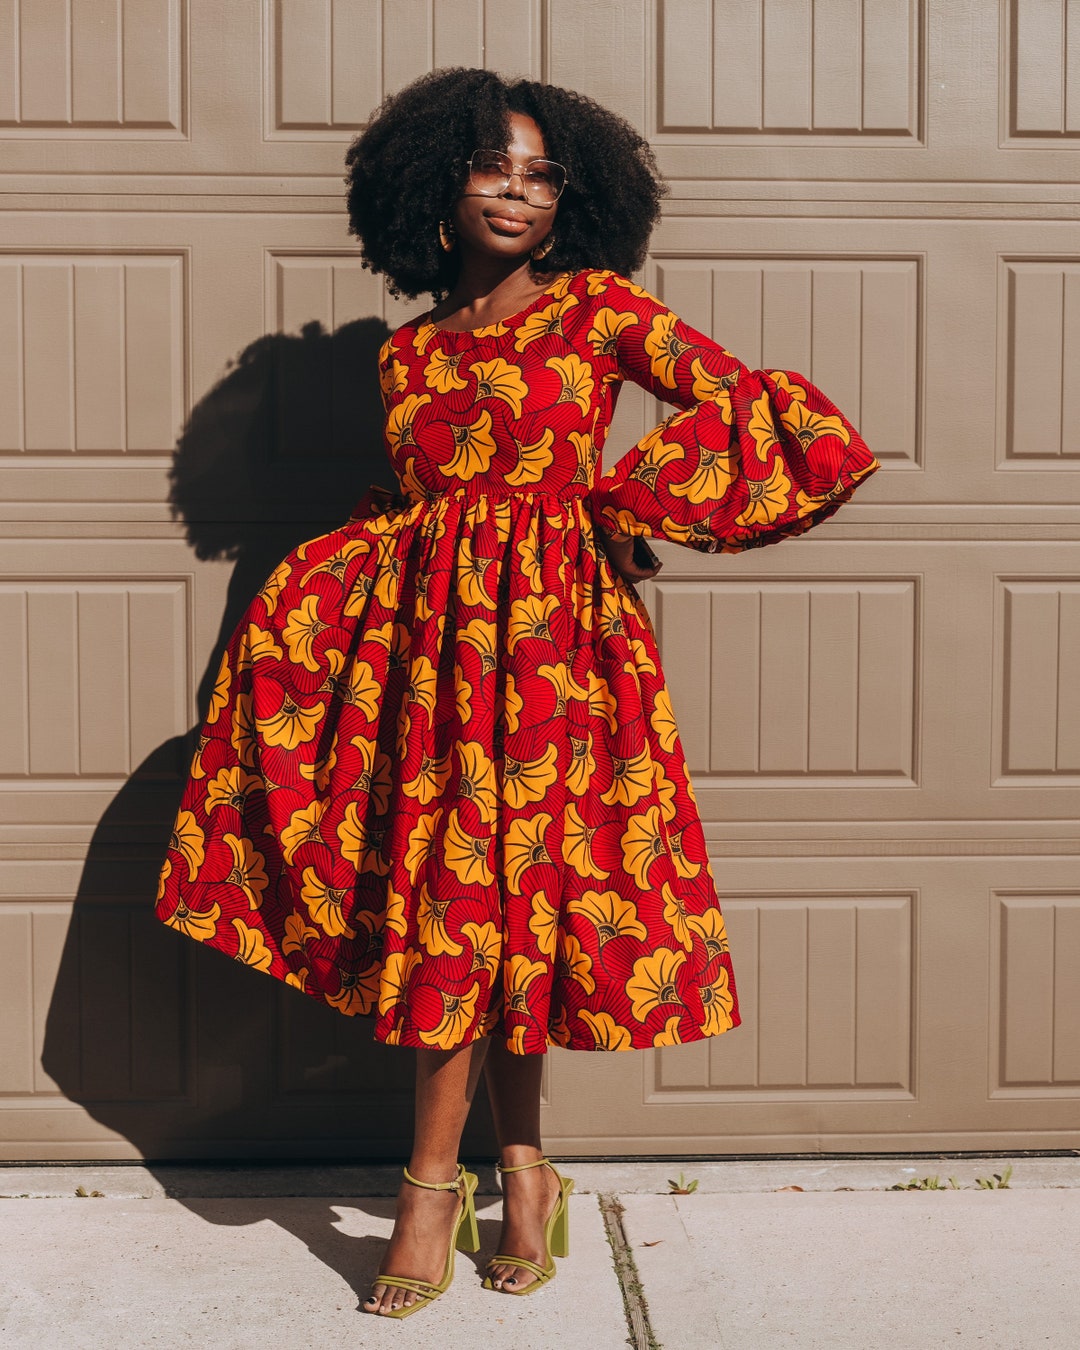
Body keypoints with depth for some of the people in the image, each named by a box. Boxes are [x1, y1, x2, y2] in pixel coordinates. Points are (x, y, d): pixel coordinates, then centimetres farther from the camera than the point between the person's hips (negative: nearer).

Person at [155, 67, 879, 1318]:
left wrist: (620, 499, -5)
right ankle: (522, 1173, 13)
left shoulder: (598, 306, 3)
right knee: (481, 896, 2)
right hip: (429, 628, 4)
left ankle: (432, 1186, 3)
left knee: (476, 891, -6)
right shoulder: (410, 350, 14)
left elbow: (744, 402, -2)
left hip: (550, 627, -4)